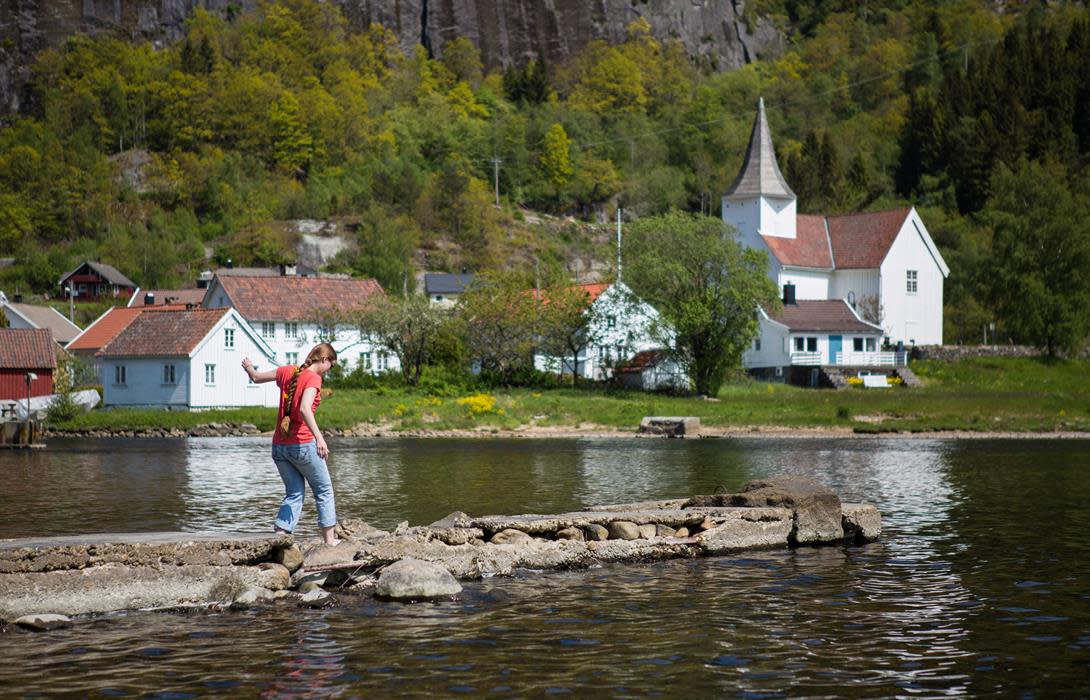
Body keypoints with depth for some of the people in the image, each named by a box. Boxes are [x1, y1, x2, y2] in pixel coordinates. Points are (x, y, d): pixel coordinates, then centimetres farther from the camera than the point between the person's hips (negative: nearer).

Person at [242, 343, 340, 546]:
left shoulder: (287, 371, 7)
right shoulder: (313, 378, -12)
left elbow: (256, 378, 22)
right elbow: (304, 409, -28)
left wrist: (249, 367, 44)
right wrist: (319, 437, -38)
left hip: (279, 445, 6)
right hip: (302, 444, -6)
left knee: (294, 493, 13)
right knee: (324, 491, 12)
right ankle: (329, 539, 14)